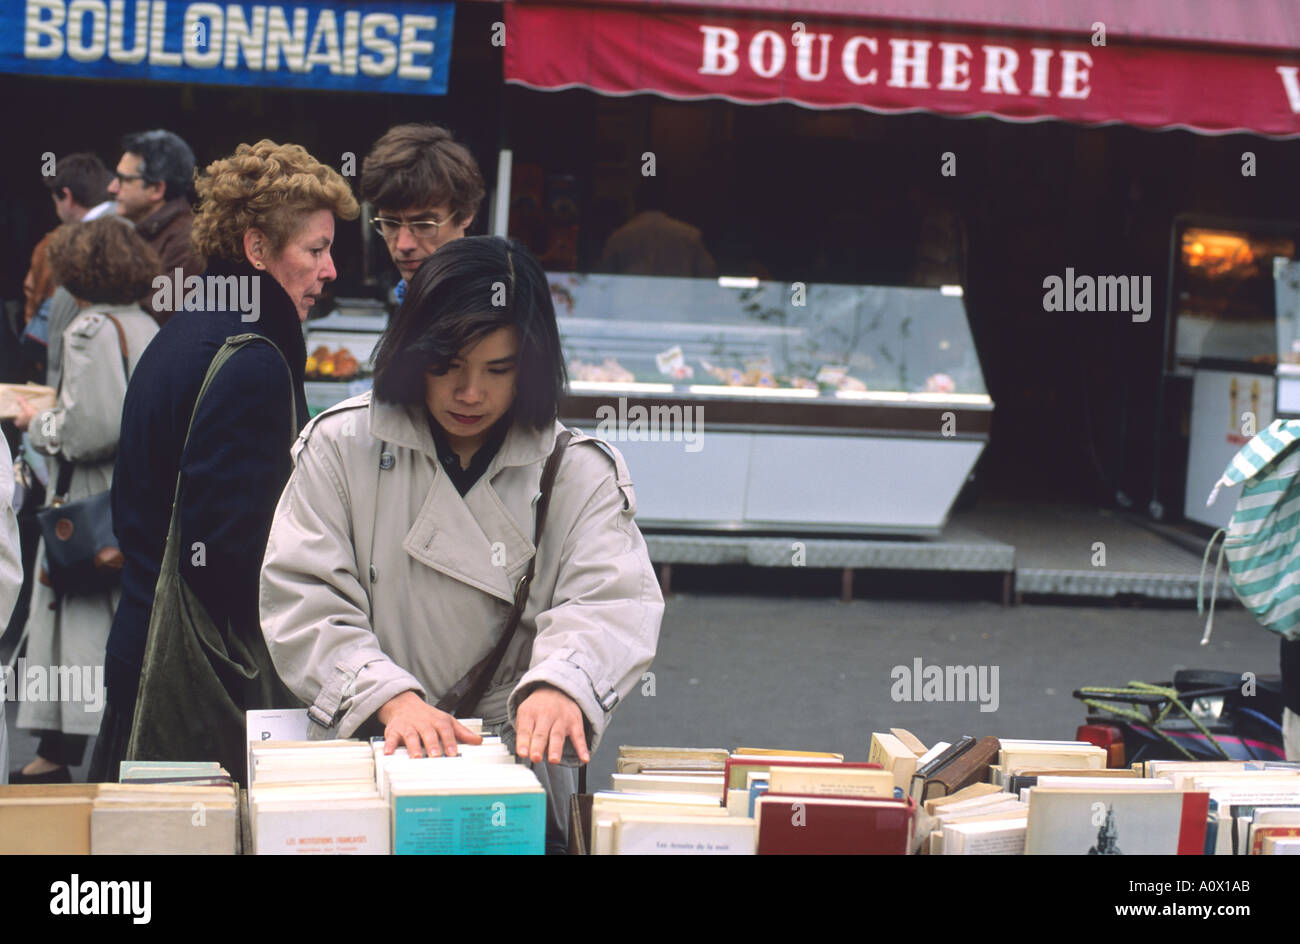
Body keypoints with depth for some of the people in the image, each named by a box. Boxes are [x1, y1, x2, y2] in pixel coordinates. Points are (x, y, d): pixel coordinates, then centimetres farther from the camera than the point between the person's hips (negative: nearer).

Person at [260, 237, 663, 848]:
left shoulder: (580, 471, 4)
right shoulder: (341, 445, 3)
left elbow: (608, 602, -8)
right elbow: (302, 600, -3)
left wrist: (560, 685, -31)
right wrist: (390, 698, -20)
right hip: (362, 766, 0)